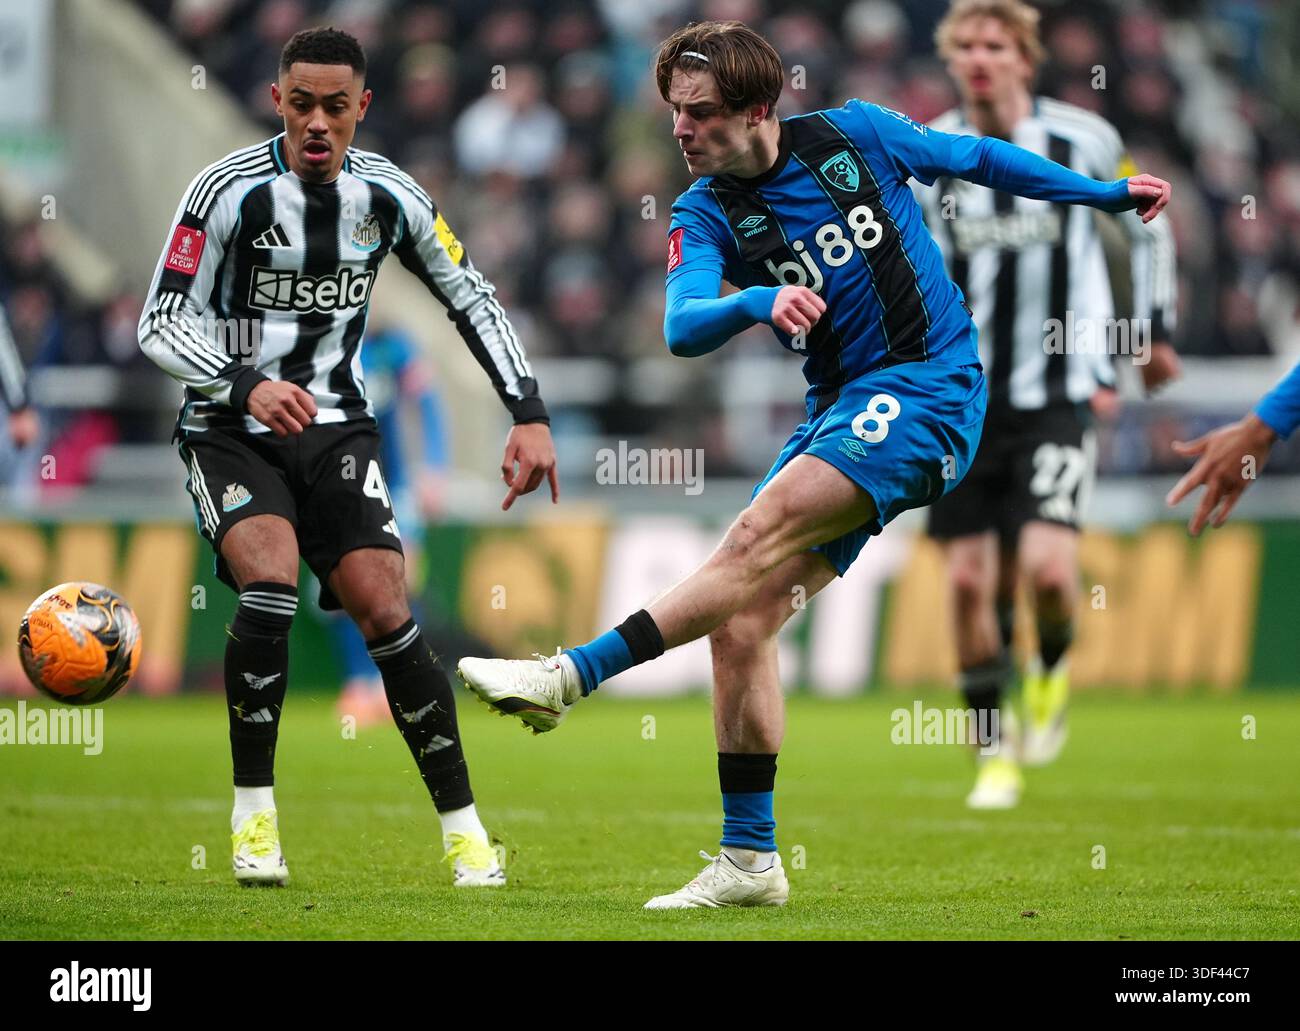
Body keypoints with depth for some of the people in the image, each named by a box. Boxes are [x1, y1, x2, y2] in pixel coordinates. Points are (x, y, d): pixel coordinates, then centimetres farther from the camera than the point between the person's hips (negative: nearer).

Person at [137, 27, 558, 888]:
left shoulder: (389, 197, -2)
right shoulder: (229, 190, -14)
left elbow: (473, 300, 9)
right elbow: (161, 325, -15)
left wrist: (529, 415, -1)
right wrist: (247, 385, -33)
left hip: (336, 428, 3)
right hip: (231, 429, -3)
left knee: (384, 610, -12)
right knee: (271, 583, -27)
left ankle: (463, 826, -1)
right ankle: (253, 814, -12)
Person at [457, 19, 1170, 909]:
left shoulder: (853, 135, -3)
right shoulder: (705, 215, 2)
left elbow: (976, 158, 12)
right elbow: (683, 327, -16)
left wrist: (1107, 193, 17)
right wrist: (759, 302, -36)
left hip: (928, 390, -5)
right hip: (840, 412, 5)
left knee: (763, 534, -24)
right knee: (743, 622, -6)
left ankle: (570, 677, -31)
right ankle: (750, 860, 2)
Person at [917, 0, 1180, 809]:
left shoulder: (1082, 140, -3)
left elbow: (1148, 225, 14)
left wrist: (1155, 331, 15)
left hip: (1059, 396, -2)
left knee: (1047, 568, -18)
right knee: (971, 582, -3)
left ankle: (1053, 667, 16)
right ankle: (996, 751, 14)